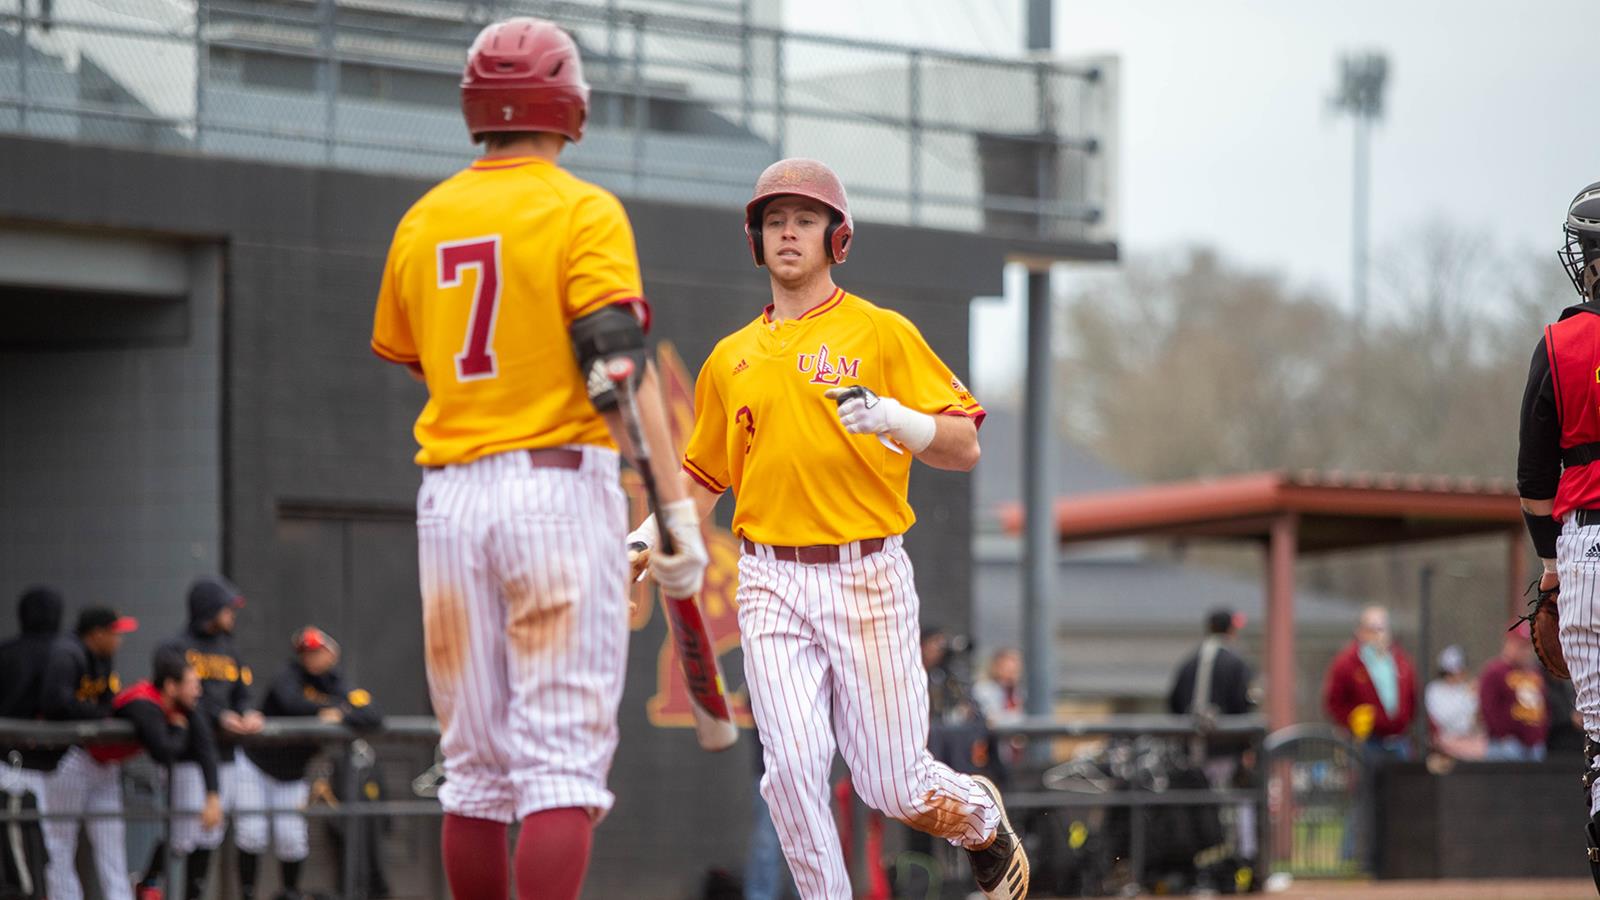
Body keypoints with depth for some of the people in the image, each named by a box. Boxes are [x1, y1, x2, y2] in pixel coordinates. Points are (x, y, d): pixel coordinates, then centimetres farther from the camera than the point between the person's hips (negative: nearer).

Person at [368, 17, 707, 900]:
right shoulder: (583, 212, -5)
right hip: (560, 486, -5)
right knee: (562, 758, -8)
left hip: (449, 495, 5)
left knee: (476, 764, 12)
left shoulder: (422, 221, 11)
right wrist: (675, 506, -20)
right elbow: (620, 364, -16)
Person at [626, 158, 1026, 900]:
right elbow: (704, 477, 22)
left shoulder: (881, 333, 1)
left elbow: (965, 447, -4)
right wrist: (647, 537, 5)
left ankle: (983, 821, 32)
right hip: (772, 584, 3)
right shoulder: (730, 358, 14)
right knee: (793, 768, -12)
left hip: (868, 577, -3)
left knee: (892, 784, 0)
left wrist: (891, 418, -22)